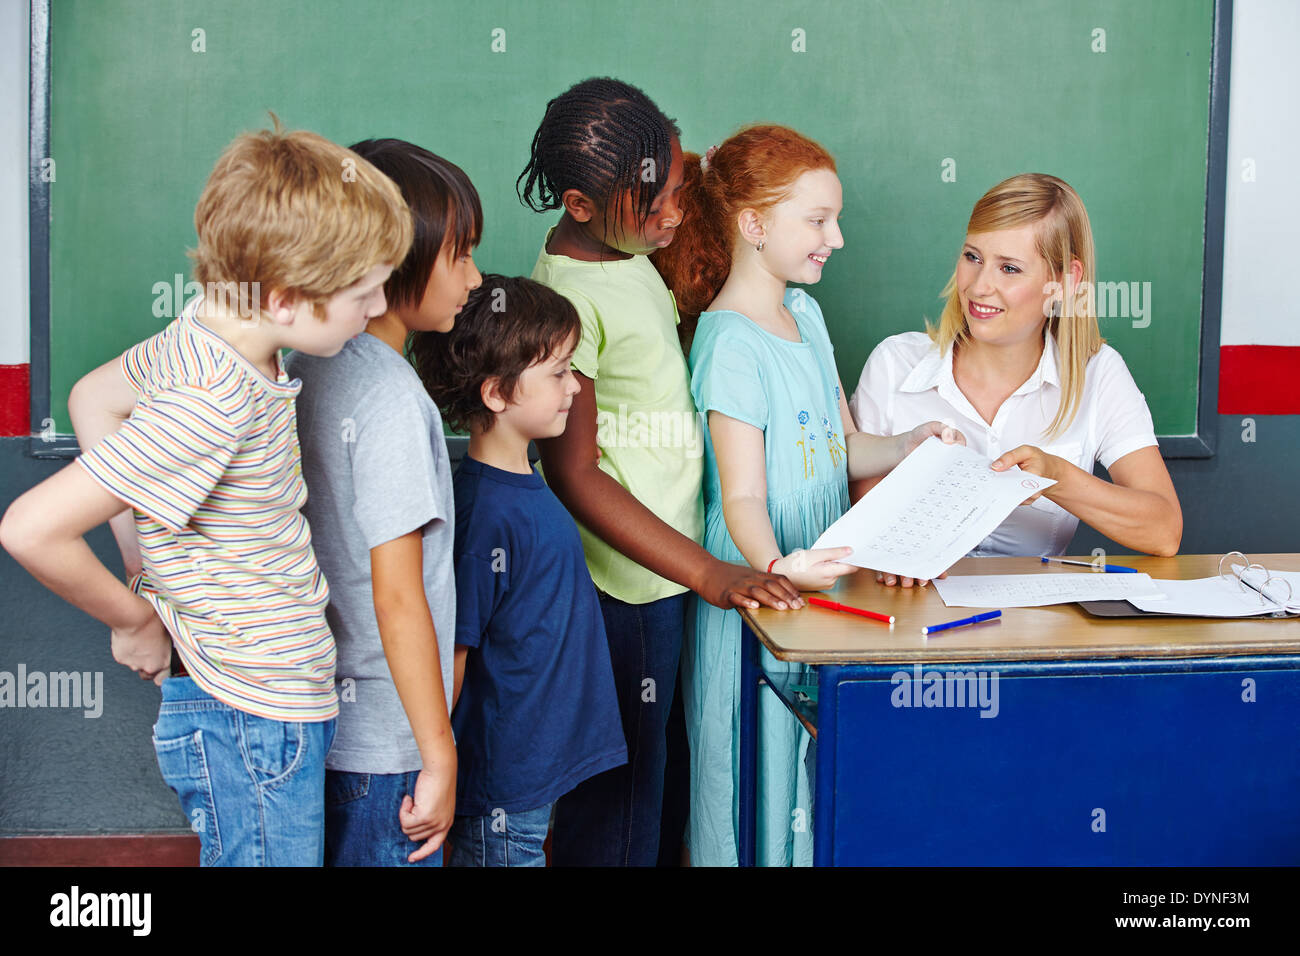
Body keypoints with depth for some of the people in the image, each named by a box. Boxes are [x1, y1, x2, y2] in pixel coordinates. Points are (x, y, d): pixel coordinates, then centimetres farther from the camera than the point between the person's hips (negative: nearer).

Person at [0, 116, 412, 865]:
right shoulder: (213, 404, -28)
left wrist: (148, 565, 12)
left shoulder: (206, 332, -1)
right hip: (254, 725, -9)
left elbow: (92, 396, 17)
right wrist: (136, 620, -11)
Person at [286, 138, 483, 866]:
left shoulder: (306, 369, 4)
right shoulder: (393, 397, -21)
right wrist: (441, 757, -15)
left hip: (314, 721, 8)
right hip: (382, 749, -8)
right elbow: (398, 597, -22)